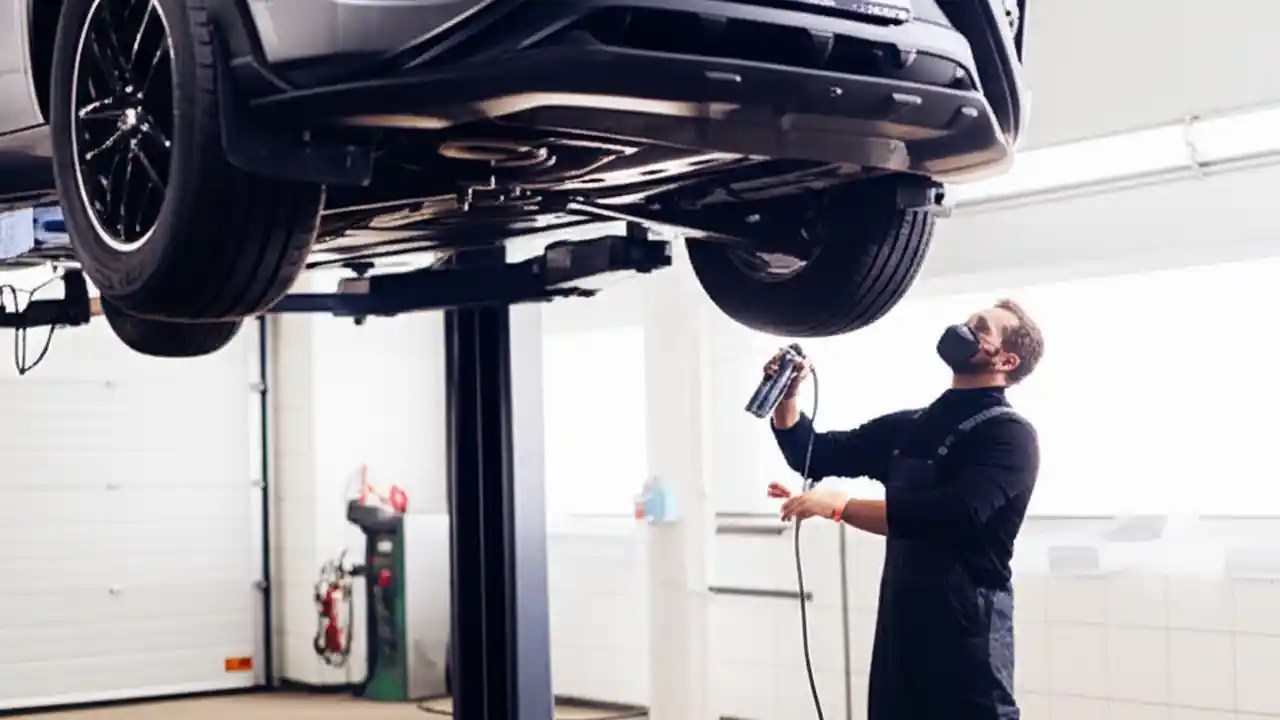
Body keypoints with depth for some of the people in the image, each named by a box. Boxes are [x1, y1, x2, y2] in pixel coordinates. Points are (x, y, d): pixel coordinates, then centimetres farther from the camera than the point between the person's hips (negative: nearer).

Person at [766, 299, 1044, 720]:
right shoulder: (907, 428, 16)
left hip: (966, 629, -7)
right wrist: (787, 394, 2)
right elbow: (812, 455, 21)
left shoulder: (1009, 435, -8)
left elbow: (953, 514, -23)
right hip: (898, 627, 7)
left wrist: (838, 505, -21)